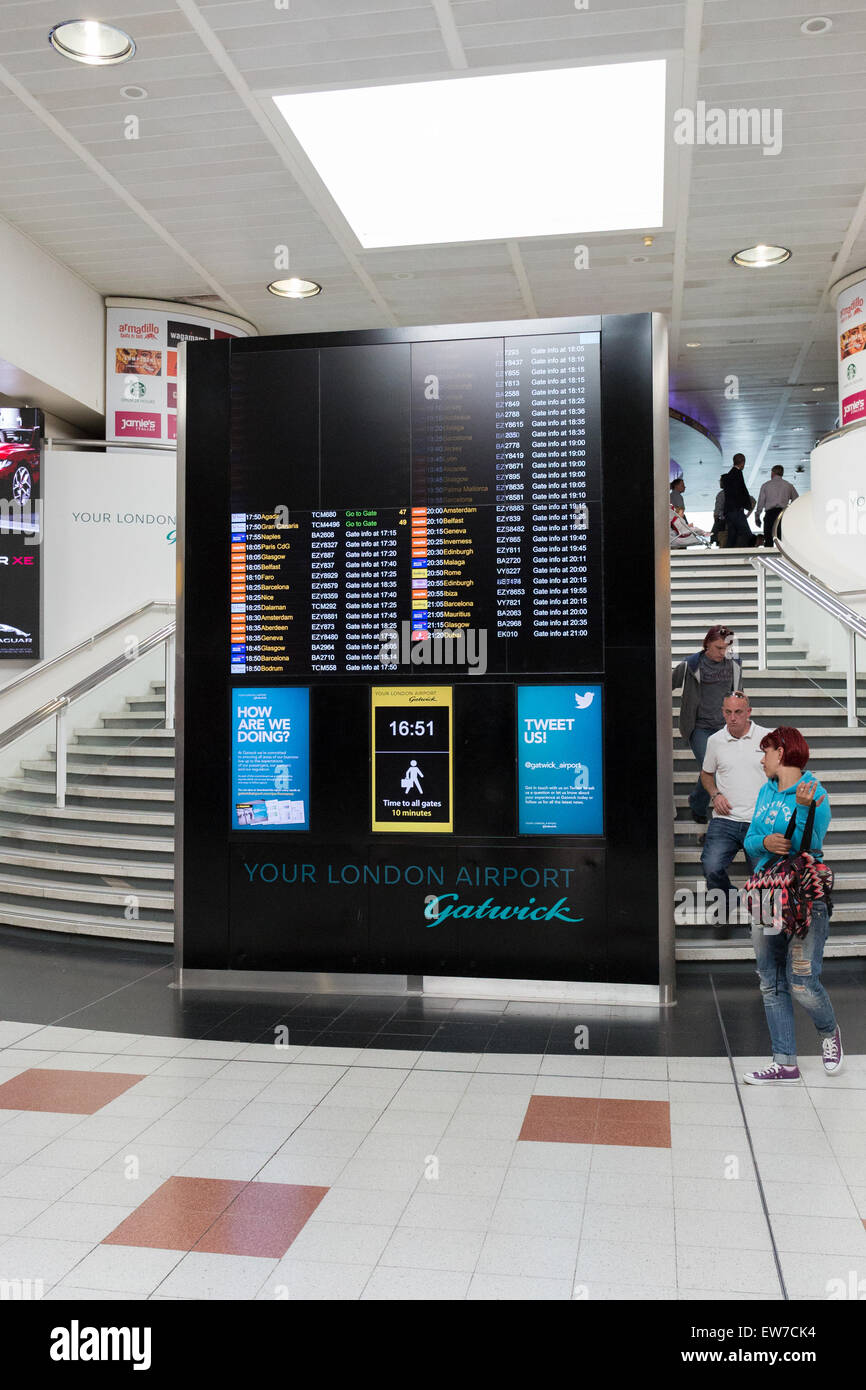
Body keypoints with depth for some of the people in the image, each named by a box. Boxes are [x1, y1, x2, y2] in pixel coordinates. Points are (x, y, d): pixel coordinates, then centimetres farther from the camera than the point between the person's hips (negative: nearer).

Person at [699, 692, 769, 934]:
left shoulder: (767, 737, 5)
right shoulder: (715, 740, 10)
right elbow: (706, 773, 25)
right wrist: (715, 794, 5)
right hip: (725, 820, 1)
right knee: (711, 867, -20)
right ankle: (725, 909, 9)